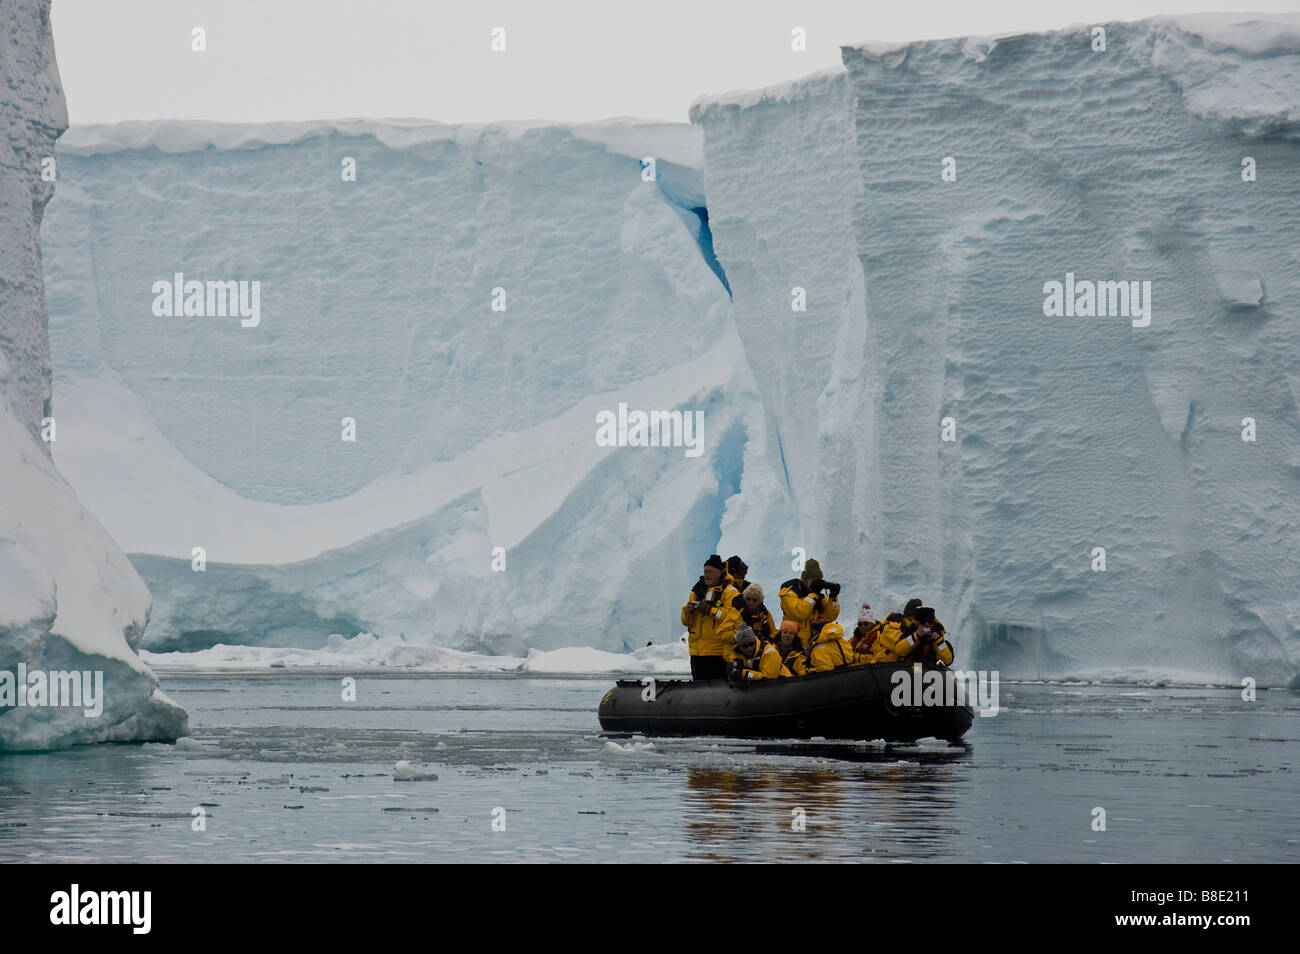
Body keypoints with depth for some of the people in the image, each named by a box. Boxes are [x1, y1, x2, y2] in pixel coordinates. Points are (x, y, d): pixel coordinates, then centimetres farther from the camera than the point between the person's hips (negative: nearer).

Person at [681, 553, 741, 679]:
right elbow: (685, 621, 20)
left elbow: (733, 616, -14)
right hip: (697, 650, 6)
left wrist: (711, 611, -18)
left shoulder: (729, 592, 0)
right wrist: (687, 611, -3)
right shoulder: (696, 591, 18)